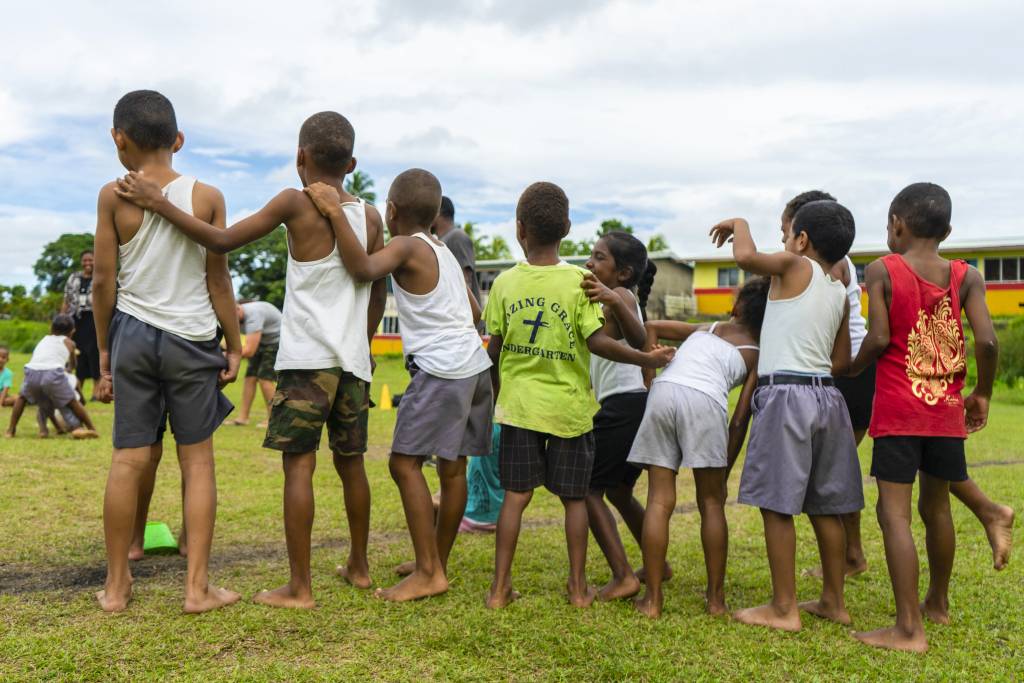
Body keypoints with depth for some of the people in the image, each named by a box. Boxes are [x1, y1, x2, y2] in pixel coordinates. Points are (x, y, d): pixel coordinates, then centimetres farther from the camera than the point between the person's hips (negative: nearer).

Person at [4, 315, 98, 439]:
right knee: (72, 402, 13)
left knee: (22, 397, 30)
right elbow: (73, 365, 40)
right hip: (53, 373, -3)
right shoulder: (69, 343, 26)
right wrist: (69, 367, 64)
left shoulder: (43, 339, 33)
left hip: (32, 372, 3)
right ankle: (92, 429, 17)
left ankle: (11, 430, 29)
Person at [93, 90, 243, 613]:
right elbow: (218, 281, -2)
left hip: (133, 334, 1)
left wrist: (104, 349, 10)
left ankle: (116, 585, 17)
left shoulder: (114, 196, -2)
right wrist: (234, 345, 6)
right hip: (193, 338, -1)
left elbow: (103, 282, 0)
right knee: (197, 459, 4)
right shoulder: (207, 196, -2)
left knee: (129, 459, 7)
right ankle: (197, 586, 6)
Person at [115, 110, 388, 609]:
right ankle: (358, 566, 29)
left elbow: (223, 241, -8)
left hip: (307, 358, -5)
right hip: (354, 361, 6)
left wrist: (159, 204, -1)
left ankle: (299, 587, 1)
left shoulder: (295, 203, -6)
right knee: (350, 463, 15)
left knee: (298, 465, -2)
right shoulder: (371, 218, 9)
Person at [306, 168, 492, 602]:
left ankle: (428, 572, -4)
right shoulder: (444, 250, 18)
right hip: (474, 364, 9)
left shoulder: (407, 246, -7)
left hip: (439, 369, -9)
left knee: (405, 463, -6)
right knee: (452, 467, 12)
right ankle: (437, 564, 23)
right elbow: (475, 312, 22)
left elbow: (364, 269, -27)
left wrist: (336, 214, -24)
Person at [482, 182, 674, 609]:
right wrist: (646, 359, -4)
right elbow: (597, 341, -15)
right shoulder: (579, 281, -9)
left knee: (515, 495, 8)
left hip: (519, 403, 1)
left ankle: (500, 587, 11)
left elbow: (494, 347, 2)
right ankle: (578, 586, 19)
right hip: (569, 405, -1)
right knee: (573, 497, 10)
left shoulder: (505, 283, -2)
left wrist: (497, 386, 19)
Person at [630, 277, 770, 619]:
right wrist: (724, 475, 17)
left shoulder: (705, 329, 31)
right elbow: (739, 421, 14)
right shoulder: (756, 356, 21)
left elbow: (651, 327, 28)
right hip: (704, 400, -2)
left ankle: (652, 599, 8)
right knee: (711, 503, 11)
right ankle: (716, 598, 17)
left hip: (663, 391, 3)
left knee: (659, 500, 5)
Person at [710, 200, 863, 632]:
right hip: (825, 395, 8)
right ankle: (833, 601, 24)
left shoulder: (796, 267, -3)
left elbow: (746, 256, -18)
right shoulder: (840, 293, 16)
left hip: (785, 394, -8)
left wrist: (739, 224, 2)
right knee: (824, 506, 14)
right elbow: (842, 362, 17)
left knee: (777, 505, -2)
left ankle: (784, 608, 3)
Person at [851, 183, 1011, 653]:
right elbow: (987, 341, -8)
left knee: (894, 513, -3)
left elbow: (879, 338, -14)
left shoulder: (881, 270, -6)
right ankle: (937, 604, 36)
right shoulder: (966, 276, 2)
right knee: (936, 507, 19)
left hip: (898, 410, -5)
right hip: (947, 412, 5)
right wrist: (982, 393, 7)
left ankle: (908, 629, -6)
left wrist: (854, 368, 5)